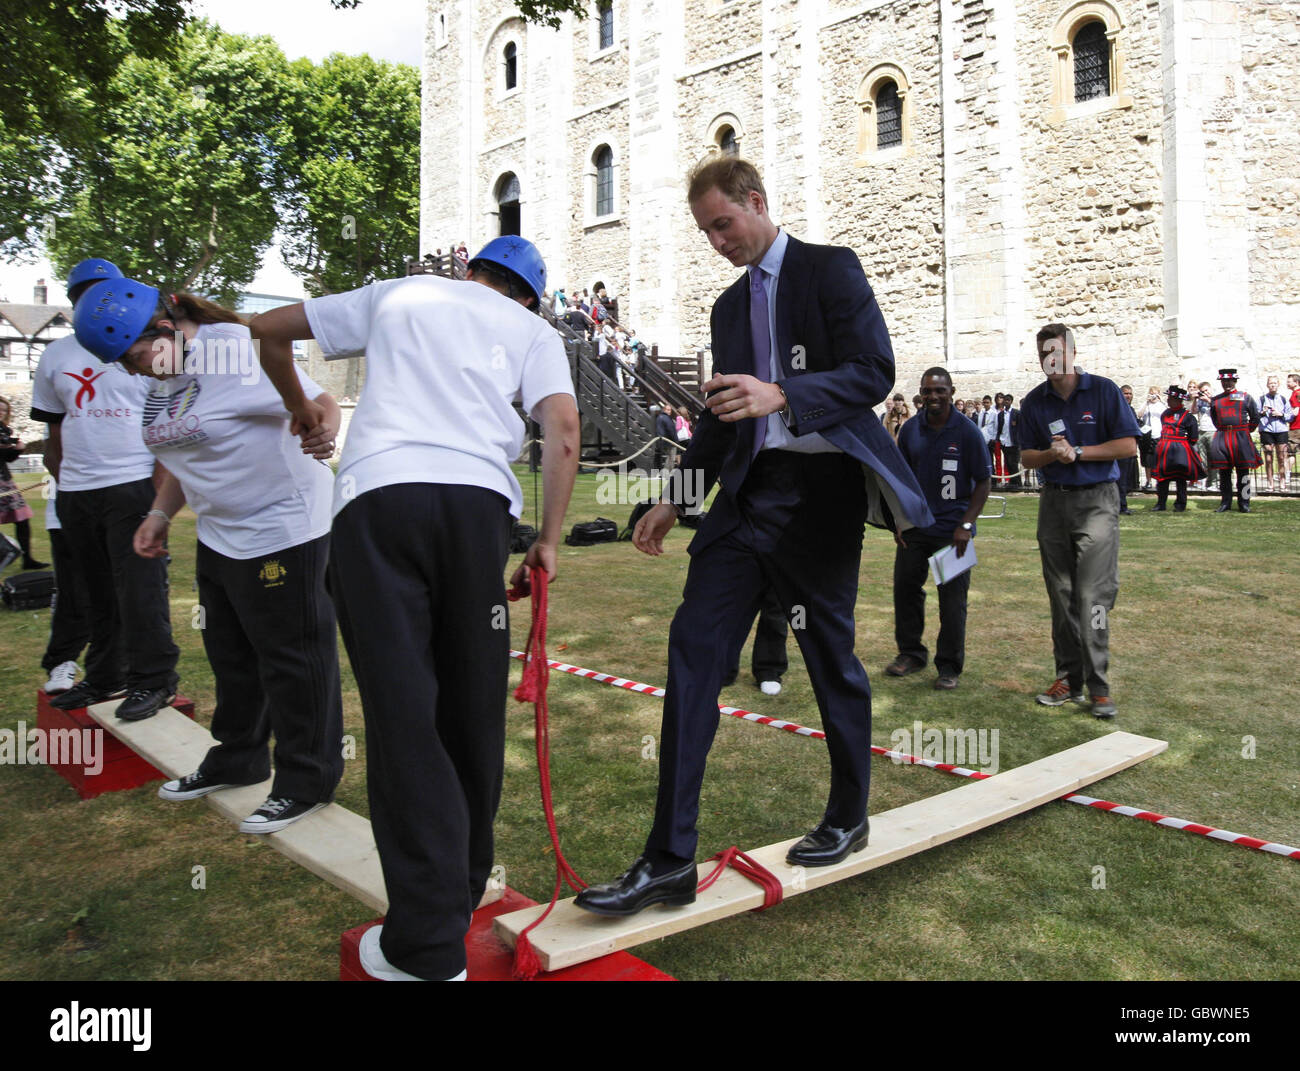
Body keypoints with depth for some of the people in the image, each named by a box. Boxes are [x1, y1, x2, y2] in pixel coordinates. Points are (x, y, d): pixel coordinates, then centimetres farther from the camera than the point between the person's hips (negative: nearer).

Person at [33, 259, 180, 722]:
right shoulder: (56, 355, 16)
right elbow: (54, 428, 19)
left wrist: (160, 483, -11)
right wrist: (63, 483, 11)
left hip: (134, 484, -5)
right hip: (76, 492, 5)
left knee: (139, 587, -7)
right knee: (98, 591, 12)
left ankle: (152, 679, 1)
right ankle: (104, 678, 22)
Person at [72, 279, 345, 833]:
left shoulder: (238, 351, -18)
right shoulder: (163, 378, 7)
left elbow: (320, 401, -23)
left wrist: (320, 430, -46)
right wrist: (161, 513, 9)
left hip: (283, 528, -9)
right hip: (219, 534, 9)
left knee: (290, 657, -1)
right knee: (230, 653, 20)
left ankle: (307, 781, 12)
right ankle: (238, 758, 38)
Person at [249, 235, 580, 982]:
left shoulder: (399, 295, 28)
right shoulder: (532, 328, 23)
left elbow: (270, 328, 34)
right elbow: (564, 431, 5)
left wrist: (299, 404, 48)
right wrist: (550, 542, 11)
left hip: (375, 493, 0)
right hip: (477, 499, 0)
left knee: (404, 709, -5)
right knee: (473, 703, 11)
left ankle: (431, 941, -6)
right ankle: (466, 884, 26)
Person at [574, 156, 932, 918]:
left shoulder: (830, 270, 0)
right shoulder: (729, 306, 20)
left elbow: (875, 372, -12)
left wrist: (780, 394, -27)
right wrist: (678, 501, 18)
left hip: (820, 485, -5)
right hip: (749, 487, 6)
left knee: (831, 655, 5)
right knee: (694, 646, -7)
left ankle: (849, 819, 29)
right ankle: (670, 860, -5)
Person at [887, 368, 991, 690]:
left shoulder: (967, 431, -7)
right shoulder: (911, 430, 5)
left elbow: (984, 482, -5)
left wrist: (966, 525, -13)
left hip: (952, 530, -4)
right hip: (914, 527, 4)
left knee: (952, 599, 0)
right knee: (905, 587, 10)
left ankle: (949, 666, 13)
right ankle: (911, 653, 28)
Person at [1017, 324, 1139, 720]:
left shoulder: (1103, 390, -3)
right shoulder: (1035, 401, 7)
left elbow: (1128, 446, -5)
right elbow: (1026, 456, 10)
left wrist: (1077, 452, -12)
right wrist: (1051, 454, -11)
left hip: (1096, 499, -4)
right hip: (1054, 501, 4)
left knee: (1092, 594, -10)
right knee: (1061, 595, 7)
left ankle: (1098, 686, -5)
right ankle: (1069, 677, 15)